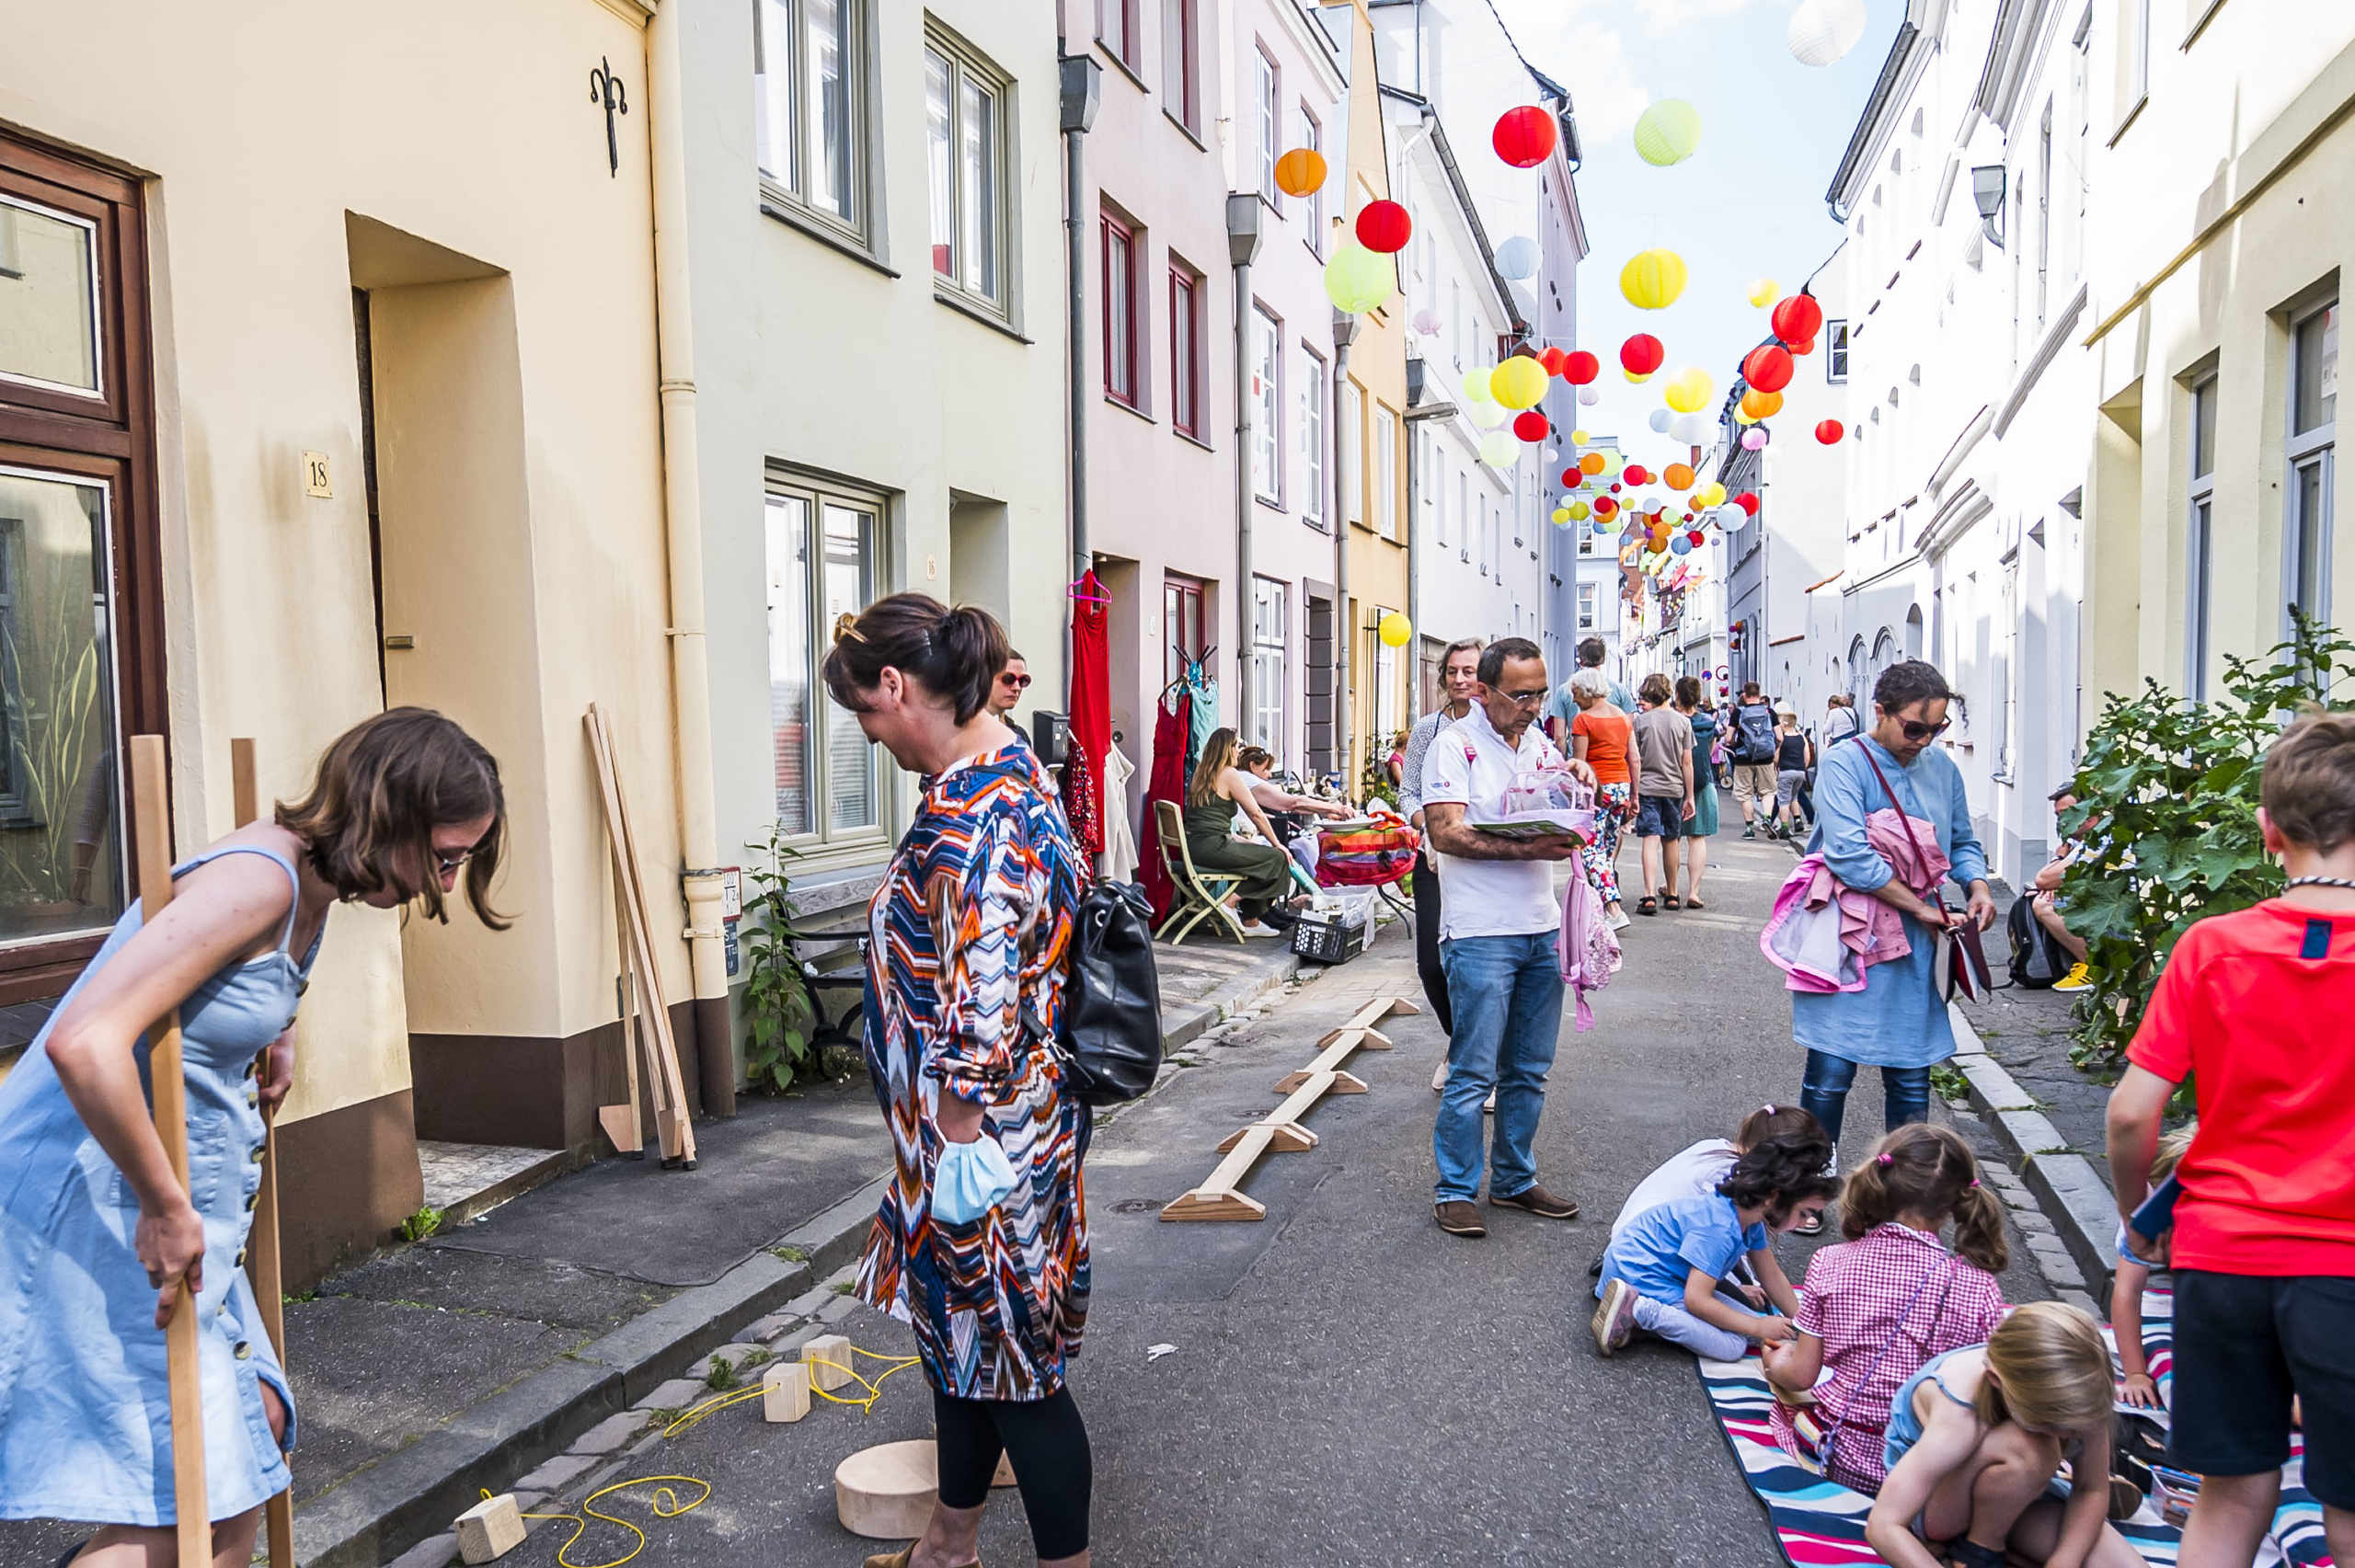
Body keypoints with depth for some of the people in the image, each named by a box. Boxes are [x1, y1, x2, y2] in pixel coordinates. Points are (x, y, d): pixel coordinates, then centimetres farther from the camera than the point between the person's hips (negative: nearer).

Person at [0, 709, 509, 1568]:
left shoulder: (310, 881, 6)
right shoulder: (259, 879, -24)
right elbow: (84, 1044, -33)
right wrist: (166, 1211, -25)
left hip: (172, 1193, 10)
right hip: (96, 1199, -10)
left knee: (253, 1424, 17)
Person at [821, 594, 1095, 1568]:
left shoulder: (963, 813, -25)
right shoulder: (1017, 774, 7)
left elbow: (976, 1015, -27)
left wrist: (959, 1156, -19)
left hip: (981, 1136, -10)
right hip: (1017, 1115, 10)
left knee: (1006, 1357, 6)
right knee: (963, 1333, 23)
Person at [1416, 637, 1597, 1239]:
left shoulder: (1540, 743, 14)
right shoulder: (1454, 746, -7)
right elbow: (1446, 833, -17)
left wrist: (1577, 780, 3)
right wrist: (1527, 849, -25)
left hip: (1542, 930, 7)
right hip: (1481, 934, -7)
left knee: (1528, 1071, 13)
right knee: (1474, 1072, -2)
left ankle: (1514, 1181, 26)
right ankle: (1455, 1191, 10)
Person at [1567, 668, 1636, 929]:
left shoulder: (1583, 719, -8)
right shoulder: (1624, 716, 11)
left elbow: (1578, 764, -11)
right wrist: (1634, 795, 17)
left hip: (1596, 788, -7)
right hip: (1622, 787, 7)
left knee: (1593, 850, -6)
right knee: (1610, 849, 14)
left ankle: (1614, 910, -17)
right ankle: (1603, 905, 17)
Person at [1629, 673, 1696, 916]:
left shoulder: (1641, 720, -4)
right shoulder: (1682, 721, 1)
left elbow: (1636, 761, -4)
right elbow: (1687, 763, 2)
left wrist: (1634, 793, 2)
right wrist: (1690, 796, 7)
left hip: (1647, 787, -2)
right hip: (1674, 787, 2)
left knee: (1651, 841, -8)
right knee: (1671, 842, 14)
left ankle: (1650, 896, -21)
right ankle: (1672, 894, 26)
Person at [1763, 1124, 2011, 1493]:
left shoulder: (1830, 1263, -12)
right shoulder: (1979, 1288, -16)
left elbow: (1801, 1375, -5)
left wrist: (1776, 1361, 17)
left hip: (1839, 1455, 1)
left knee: (1782, 1368, 29)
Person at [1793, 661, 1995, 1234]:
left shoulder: (1943, 769, 9)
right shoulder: (1845, 763, -9)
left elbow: (1962, 843, 22)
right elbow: (1850, 855, -20)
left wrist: (1978, 886, 0)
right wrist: (1922, 908, -15)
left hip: (1914, 948, 5)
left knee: (1911, 1079, 9)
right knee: (1831, 1074, -1)